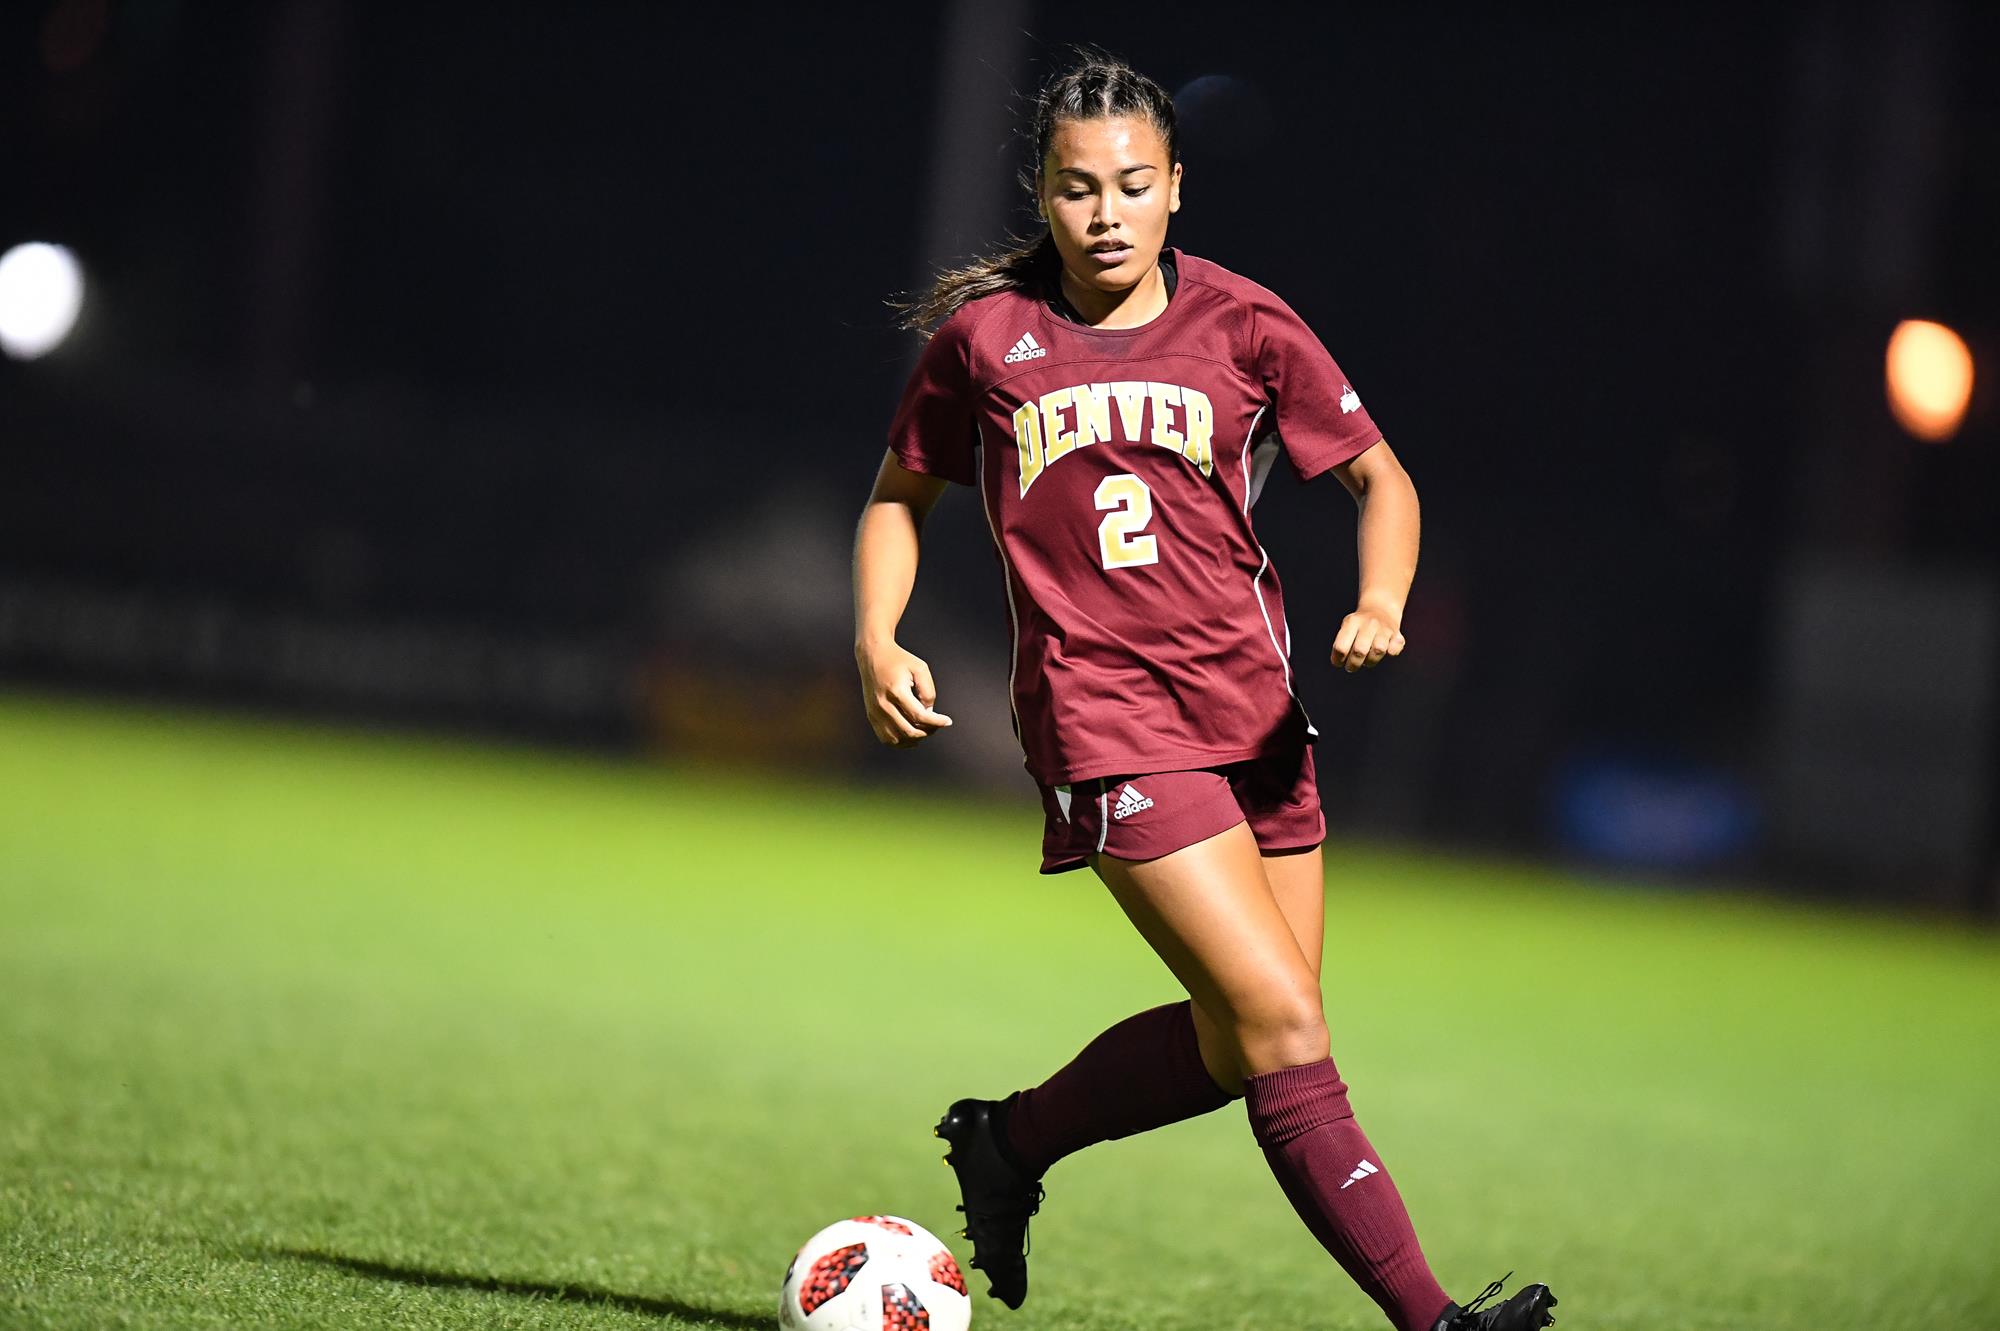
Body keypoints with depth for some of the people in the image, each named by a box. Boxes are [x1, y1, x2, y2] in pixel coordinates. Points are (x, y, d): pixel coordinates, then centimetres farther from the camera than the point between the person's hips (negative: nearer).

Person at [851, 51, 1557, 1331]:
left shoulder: (1243, 325, 2)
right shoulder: (984, 337, 0)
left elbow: (1382, 476, 11)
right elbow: (901, 497, 15)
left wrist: (1380, 604, -8)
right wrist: (878, 643, -1)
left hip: (1252, 708, 4)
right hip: (1101, 714, -4)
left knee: (1241, 1046, 7)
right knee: (1282, 1022, -15)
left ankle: (1010, 1140, 30)